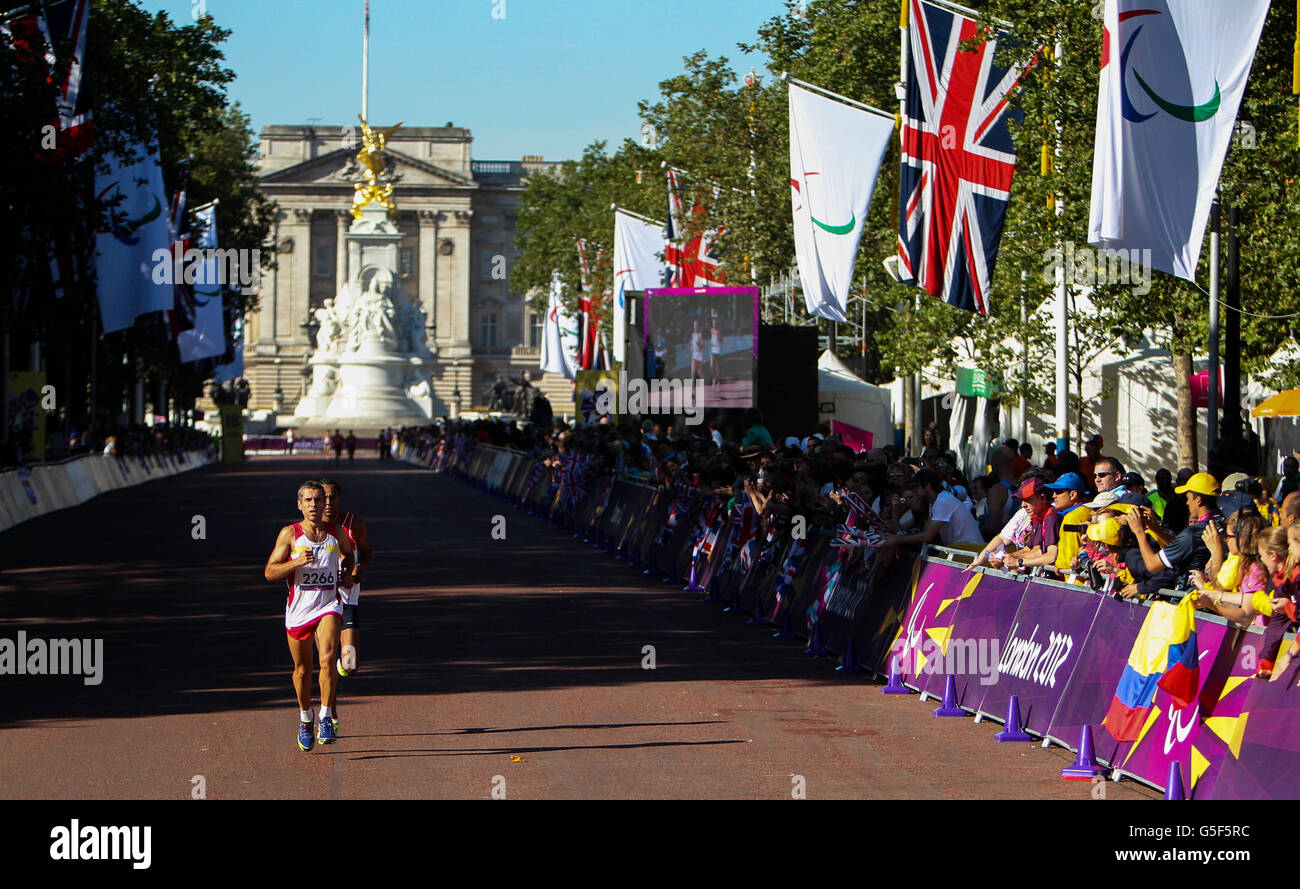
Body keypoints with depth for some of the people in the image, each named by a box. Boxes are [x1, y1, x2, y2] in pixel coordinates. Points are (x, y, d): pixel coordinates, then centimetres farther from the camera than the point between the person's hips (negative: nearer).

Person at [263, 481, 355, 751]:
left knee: (327, 657, -24)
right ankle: (305, 718, 34)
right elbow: (269, 572, -6)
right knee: (302, 670, 10)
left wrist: (346, 573, 10)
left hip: (328, 605, 0)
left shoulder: (336, 533, 5)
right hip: (298, 608, 0)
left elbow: (348, 553, 29)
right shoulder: (290, 533, -3)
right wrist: (297, 562, -21)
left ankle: (326, 718, -15)